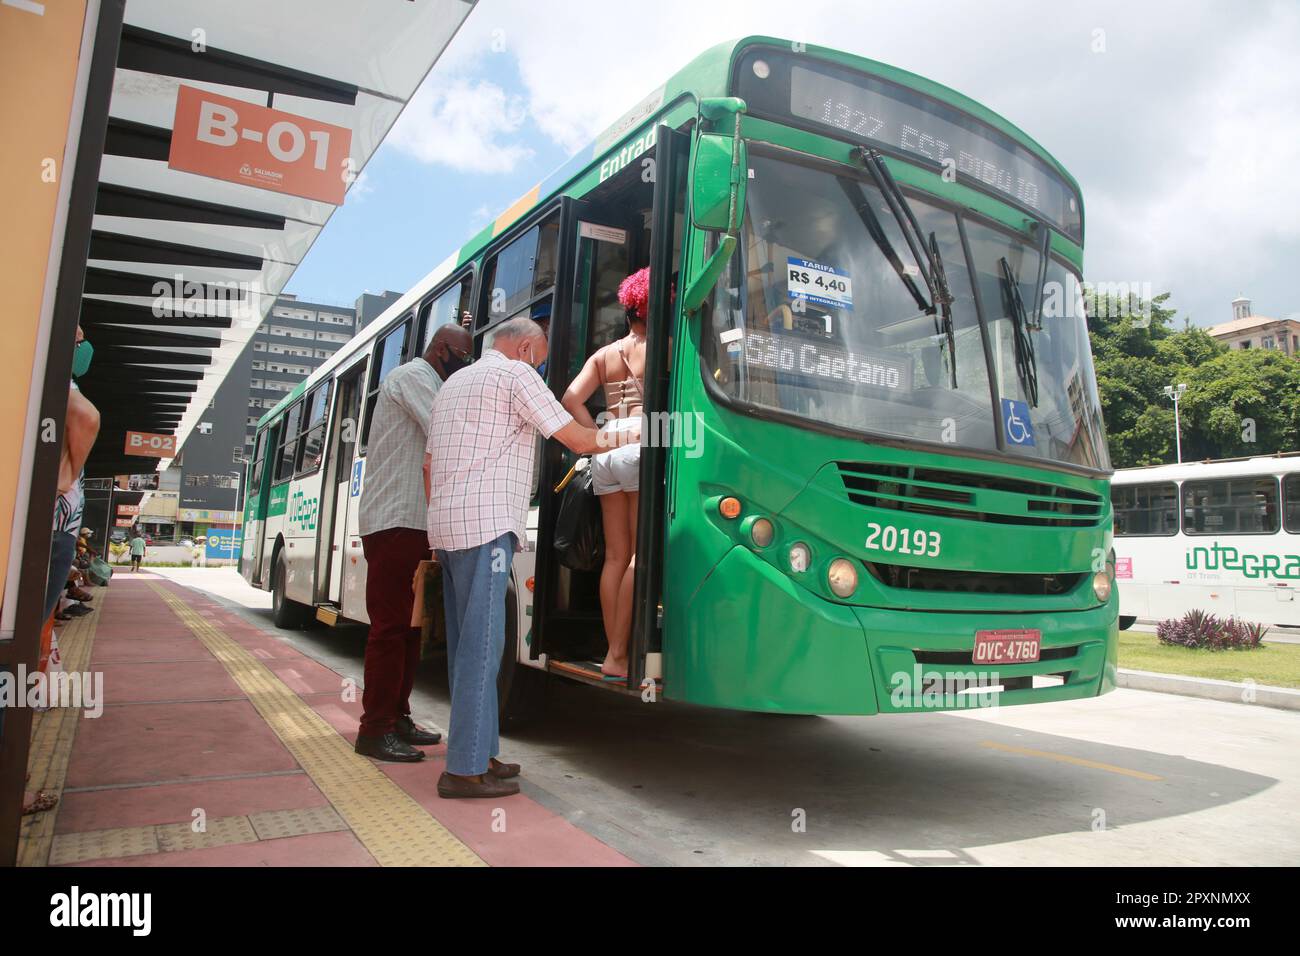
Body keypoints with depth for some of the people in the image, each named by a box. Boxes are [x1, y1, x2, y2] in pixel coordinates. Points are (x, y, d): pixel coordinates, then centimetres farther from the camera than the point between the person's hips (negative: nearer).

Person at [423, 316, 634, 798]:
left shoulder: (453, 384, 25)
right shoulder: (515, 374, -1)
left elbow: (429, 464, 24)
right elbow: (577, 439, -3)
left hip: (447, 526, 9)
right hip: (485, 525, -9)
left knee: (466, 645, 10)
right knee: (481, 645, -8)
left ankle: (479, 754, 15)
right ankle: (465, 770, -6)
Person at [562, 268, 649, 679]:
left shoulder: (603, 355, 16)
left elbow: (571, 400, 7)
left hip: (605, 451, 6)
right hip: (641, 447, -6)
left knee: (615, 555, 6)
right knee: (640, 554, -5)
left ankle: (614, 652, 7)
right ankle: (617, 655, -6)